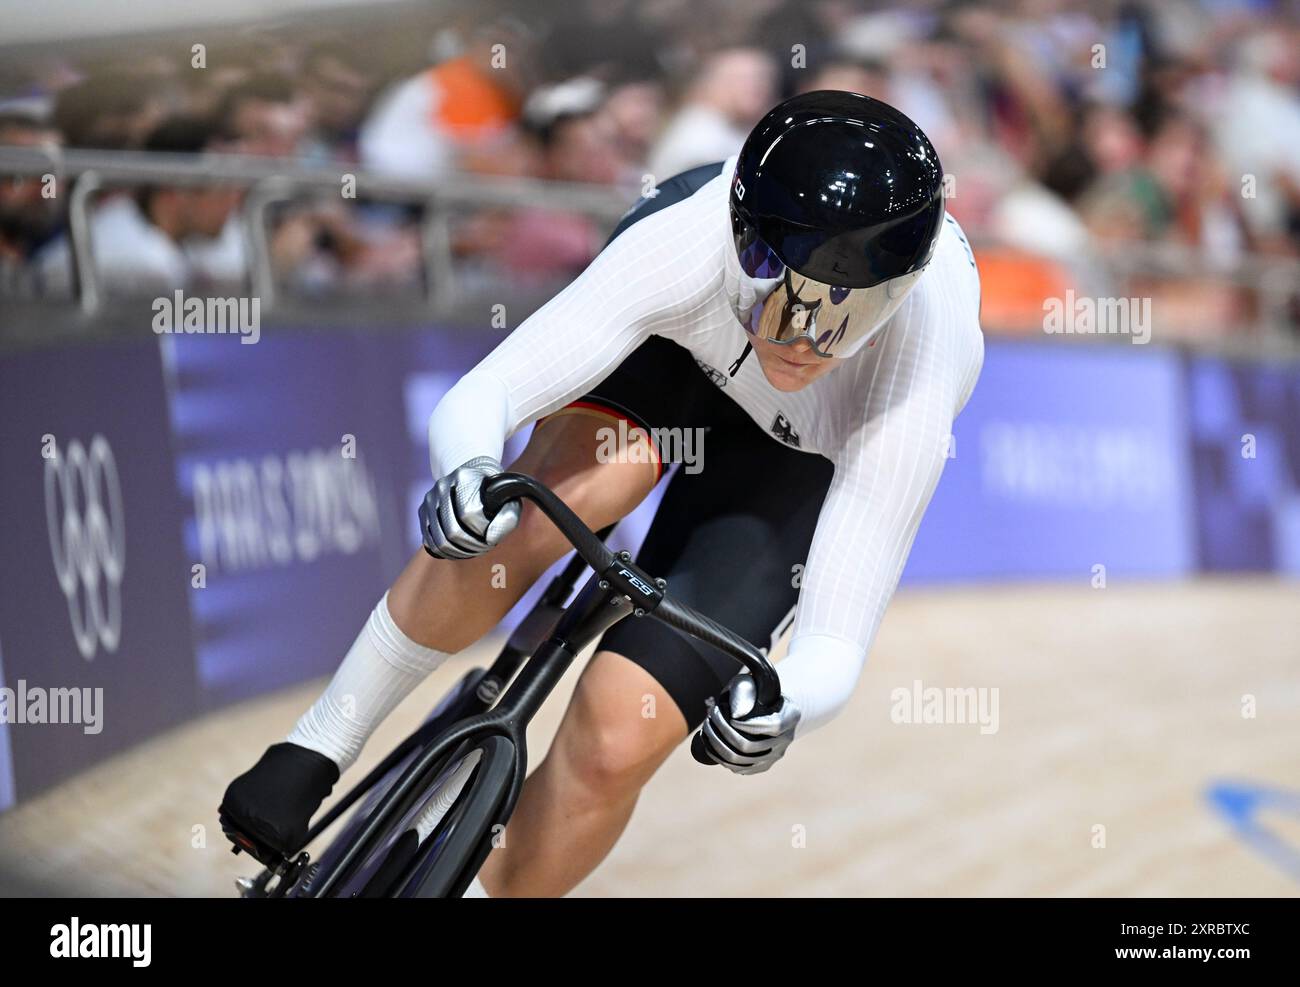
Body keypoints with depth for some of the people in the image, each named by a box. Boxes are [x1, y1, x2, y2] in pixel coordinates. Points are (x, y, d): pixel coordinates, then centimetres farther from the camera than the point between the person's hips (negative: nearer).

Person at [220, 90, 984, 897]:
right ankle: (318, 748, -17)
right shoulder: (686, 246, -40)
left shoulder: (909, 402, -41)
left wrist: (786, 703, -62)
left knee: (615, 746, -19)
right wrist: (468, 473, -65)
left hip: (802, 453, -1)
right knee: (579, 486, -36)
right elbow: (474, 403, -41)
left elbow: (834, 648, -39)